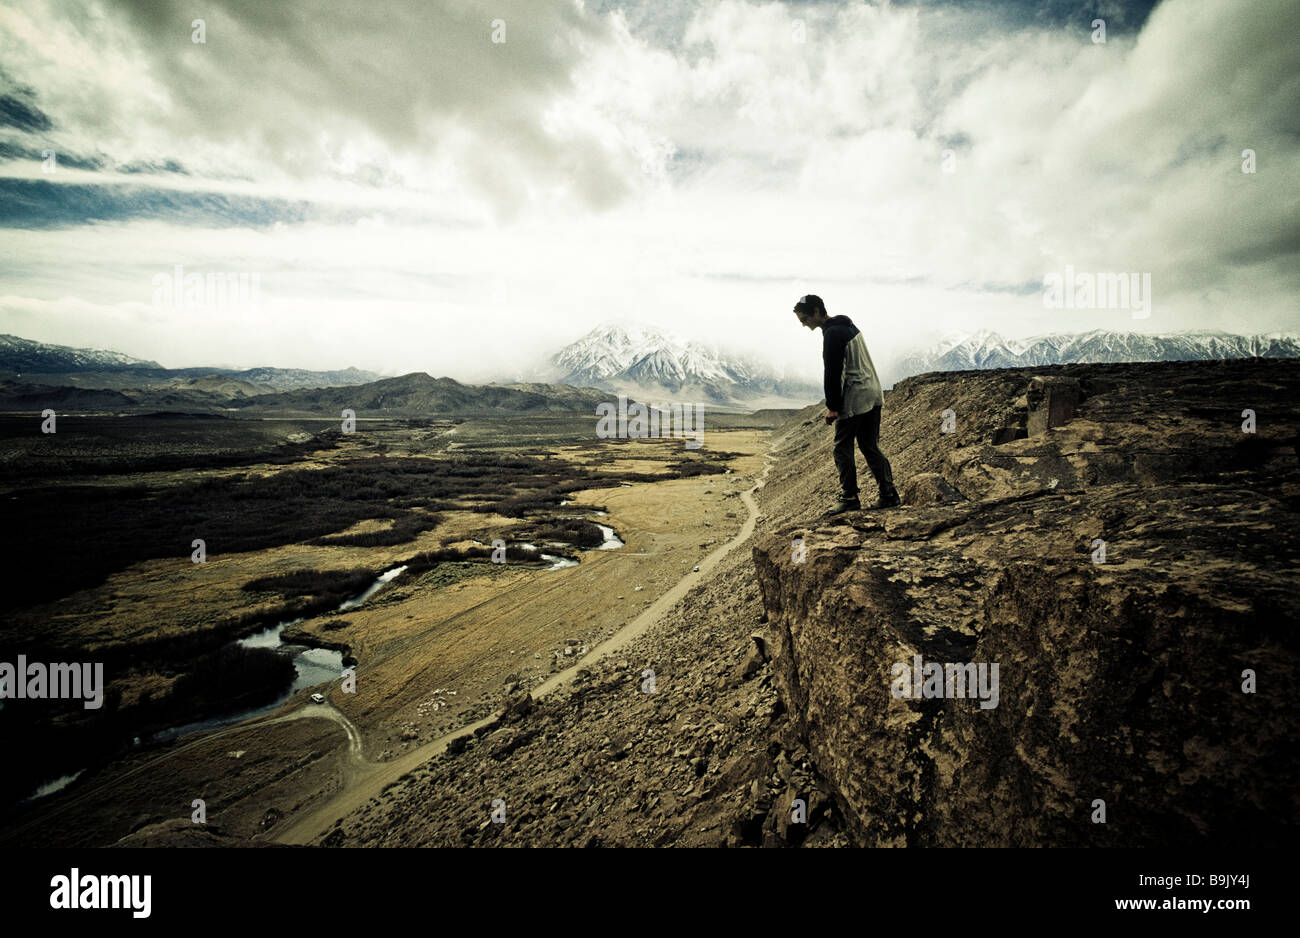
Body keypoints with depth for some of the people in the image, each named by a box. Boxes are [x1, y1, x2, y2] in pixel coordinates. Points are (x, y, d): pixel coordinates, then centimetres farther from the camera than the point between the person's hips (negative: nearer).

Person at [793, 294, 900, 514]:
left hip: (854, 400, -10)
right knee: (870, 447, 13)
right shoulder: (848, 325, 17)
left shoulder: (832, 334, -14)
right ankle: (889, 496, 13)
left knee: (843, 449, -1)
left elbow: (833, 373, -17)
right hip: (873, 395, 10)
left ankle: (849, 499, 1)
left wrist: (832, 406, -12)